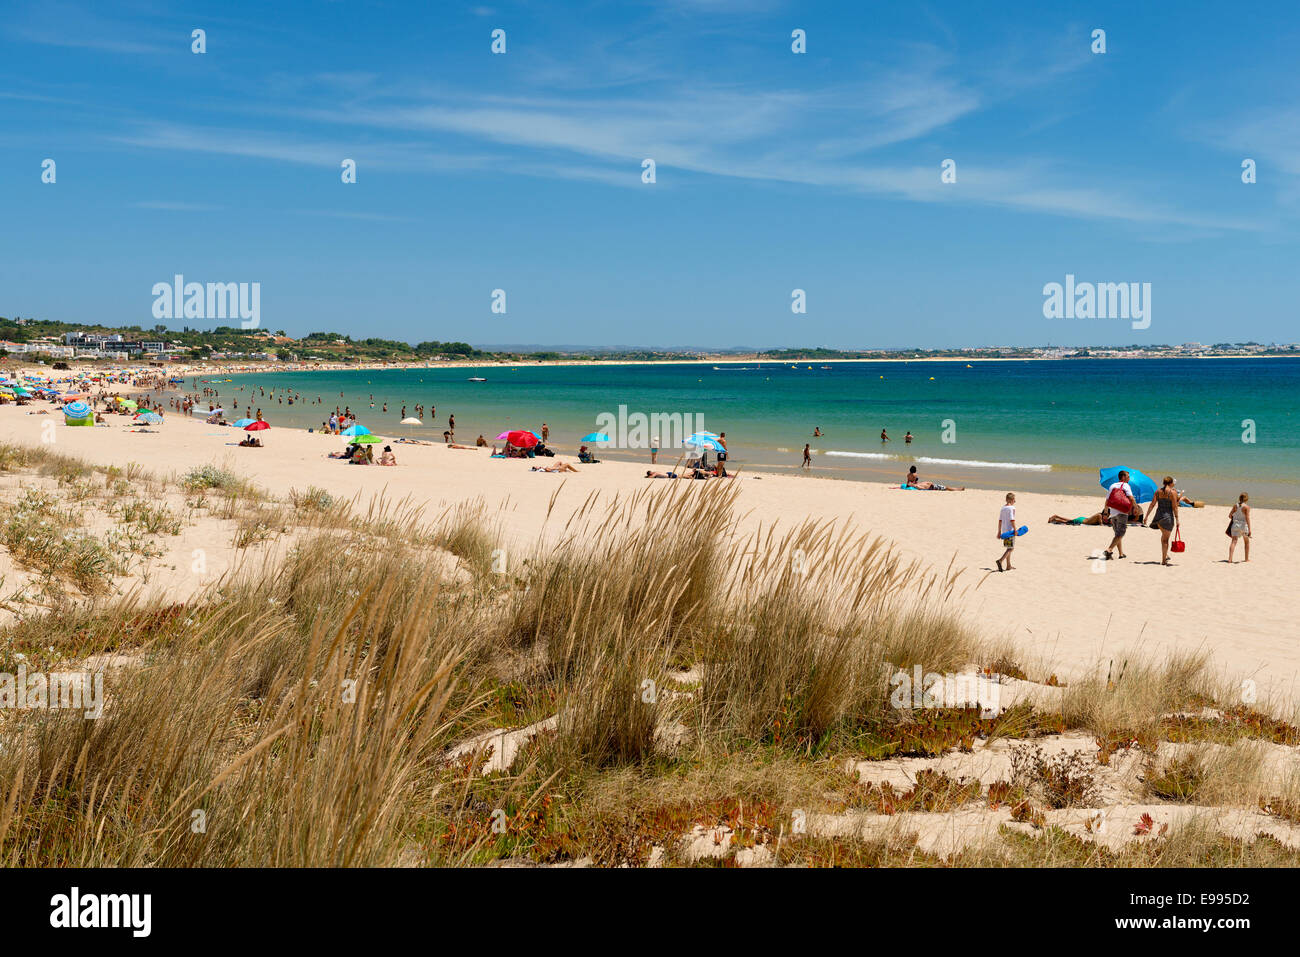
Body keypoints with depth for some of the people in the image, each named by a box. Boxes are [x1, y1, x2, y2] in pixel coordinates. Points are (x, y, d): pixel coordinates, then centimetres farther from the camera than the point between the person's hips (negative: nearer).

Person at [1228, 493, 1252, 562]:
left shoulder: (1235, 506, 2)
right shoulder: (1247, 507, -10)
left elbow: (1230, 515, 8)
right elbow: (1247, 518, -16)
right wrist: (1249, 529, -17)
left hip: (1235, 525, 3)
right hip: (1243, 525, -3)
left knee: (1234, 541, -5)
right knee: (1247, 542, 19)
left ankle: (1230, 559, -19)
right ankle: (1247, 558, 28)